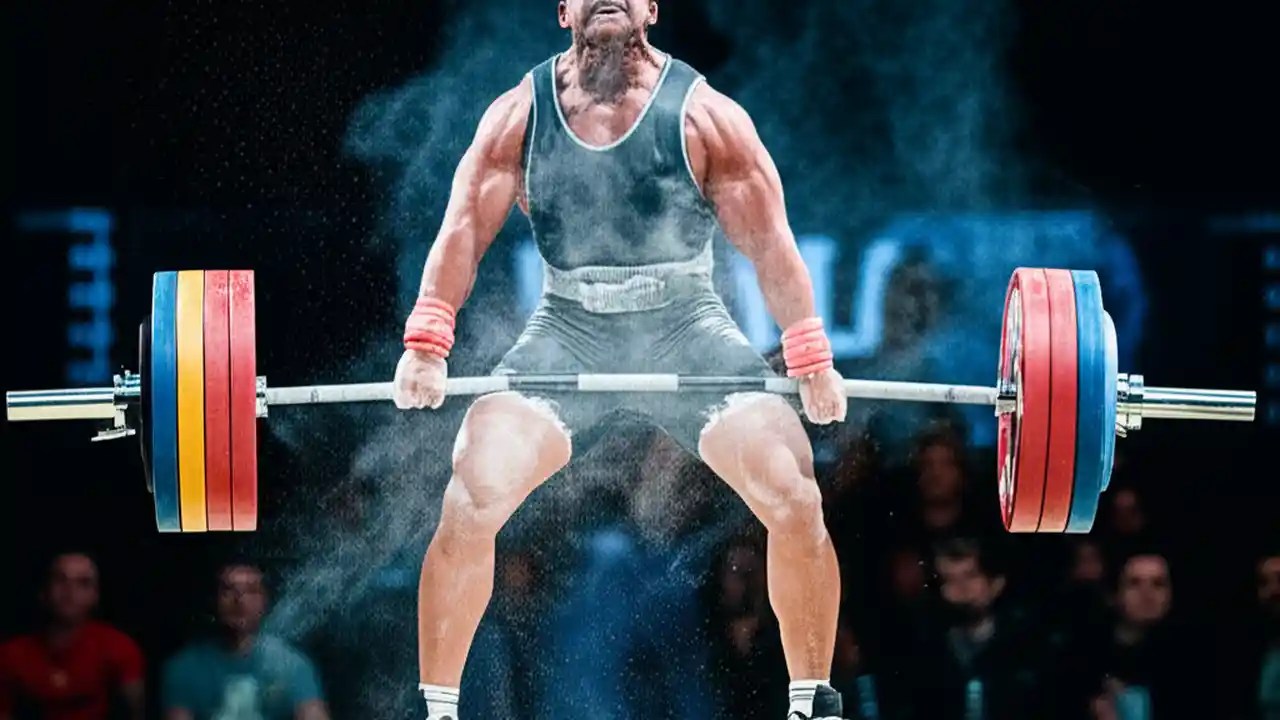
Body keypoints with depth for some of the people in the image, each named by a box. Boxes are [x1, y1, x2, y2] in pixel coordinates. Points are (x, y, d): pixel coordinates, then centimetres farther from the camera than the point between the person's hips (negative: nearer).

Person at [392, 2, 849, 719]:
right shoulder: (520, 115, -5)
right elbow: (464, 230, -8)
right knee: (471, 502, -18)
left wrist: (810, 358, -16)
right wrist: (426, 345, -20)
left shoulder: (704, 114, -8)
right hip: (568, 334, 1)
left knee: (794, 499, -16)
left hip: (688, 331, 0)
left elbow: (769, 239, -9)